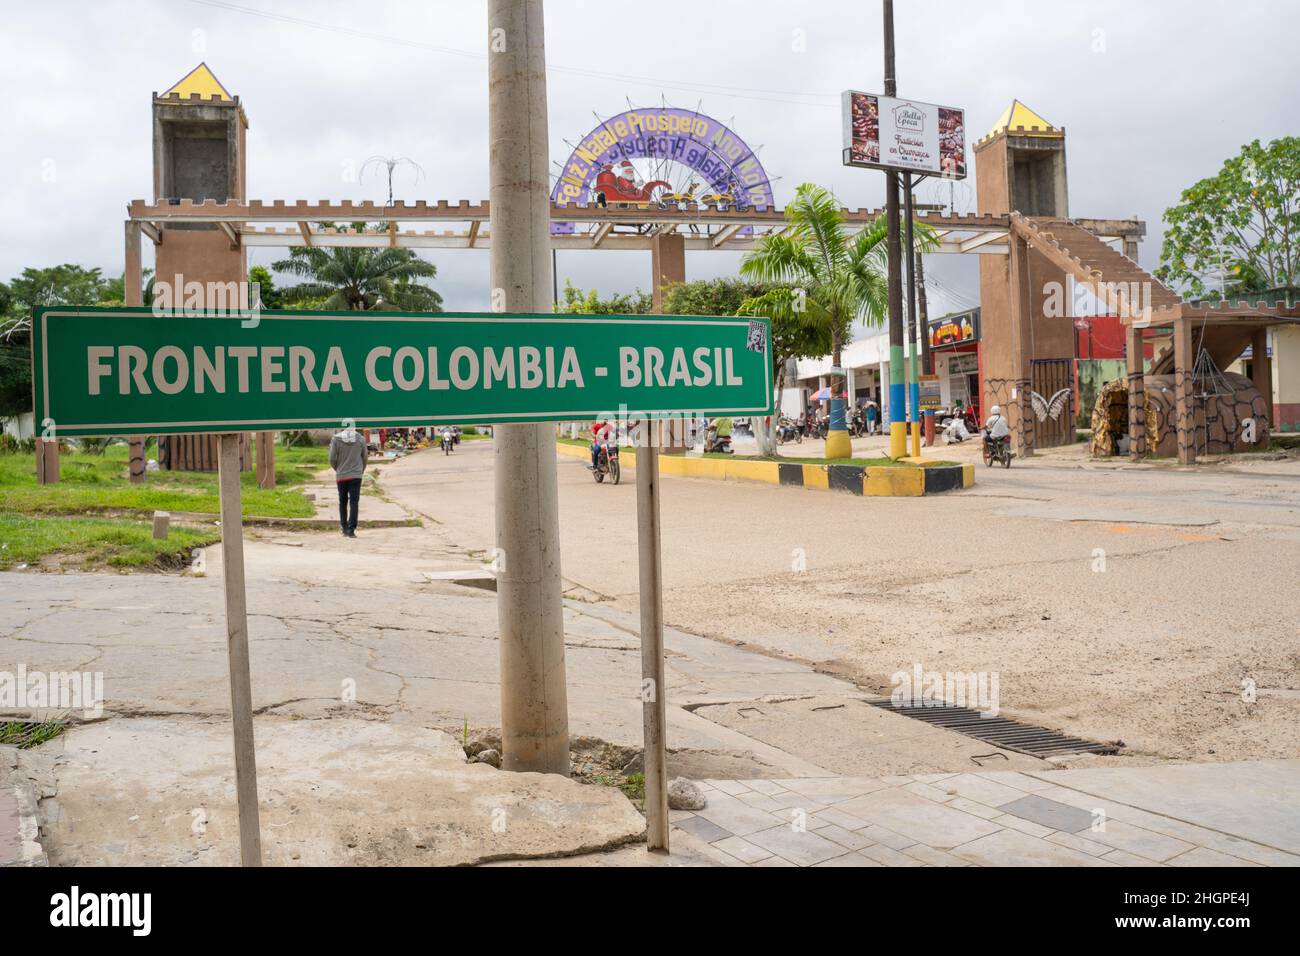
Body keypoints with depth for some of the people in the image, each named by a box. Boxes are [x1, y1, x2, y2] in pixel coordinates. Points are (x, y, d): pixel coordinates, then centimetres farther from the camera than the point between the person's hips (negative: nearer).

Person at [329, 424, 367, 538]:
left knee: (343, 502, 15)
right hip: (356, 476, -1)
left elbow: (332, 459, -5)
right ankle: (351, 530, -9)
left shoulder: (336, 439, -4)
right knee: (354, 502, -1)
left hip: (341, 476, 1)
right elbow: (364, 458, 5)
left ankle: (344, 527, 22)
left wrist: (338, 469, 14)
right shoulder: (360, 439, -1)